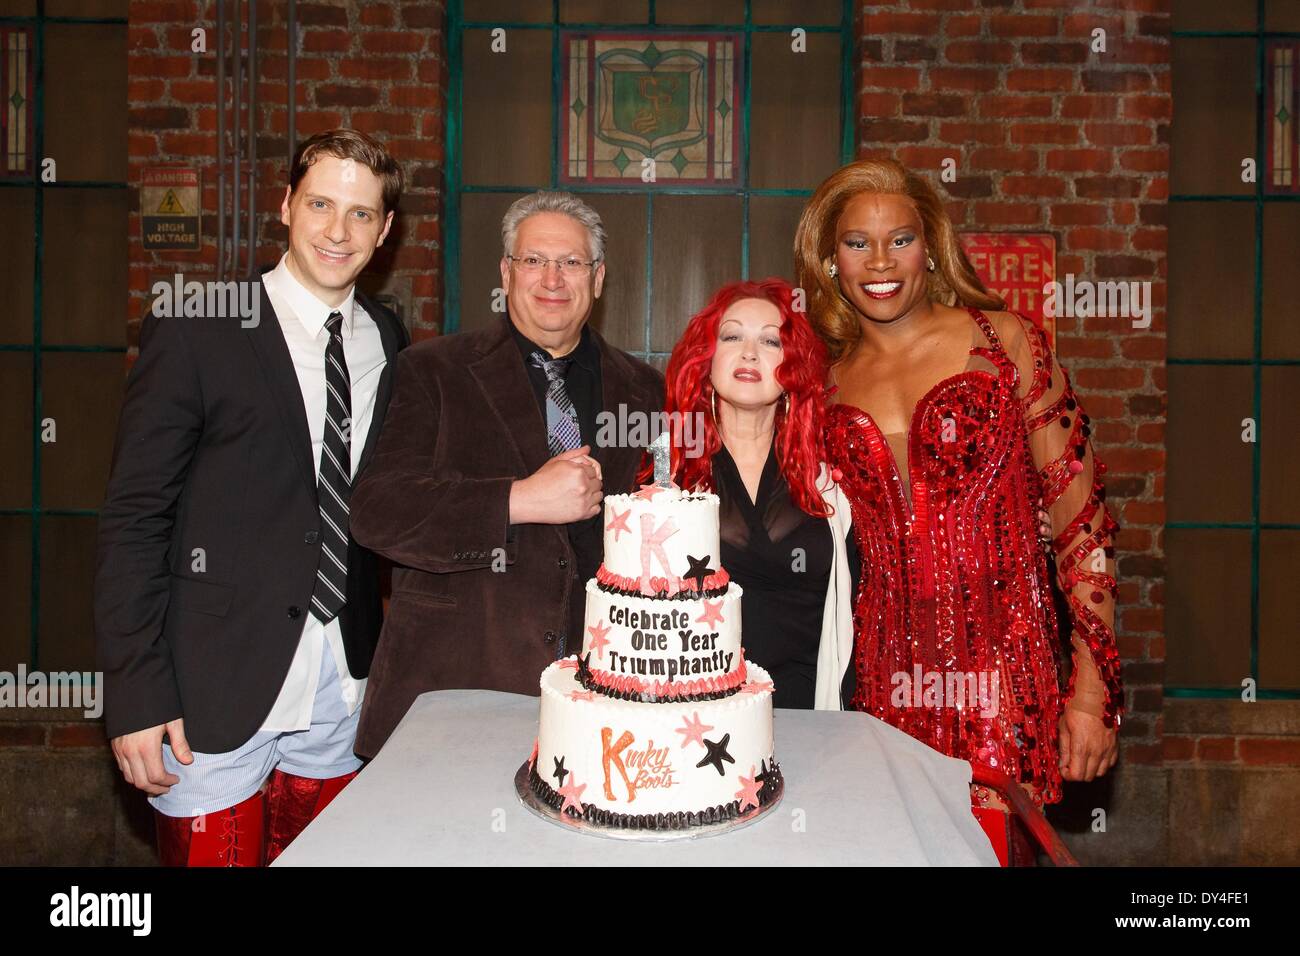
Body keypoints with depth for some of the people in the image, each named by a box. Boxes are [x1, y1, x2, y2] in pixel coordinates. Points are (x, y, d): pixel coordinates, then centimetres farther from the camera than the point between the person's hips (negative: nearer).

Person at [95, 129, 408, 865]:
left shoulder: (388, 341, 6)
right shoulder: (195, 333, -7)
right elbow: (135, 519, -8)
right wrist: (137, 693, -12)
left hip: (342, 693, 4)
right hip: (216, 693, -4)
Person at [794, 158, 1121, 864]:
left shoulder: (1002, 341, -1)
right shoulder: (828, 381, 8)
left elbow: (1081, 519, -2)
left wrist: (1093, 689, -6)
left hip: (1000, 680, -2)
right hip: (882, 681, 3)